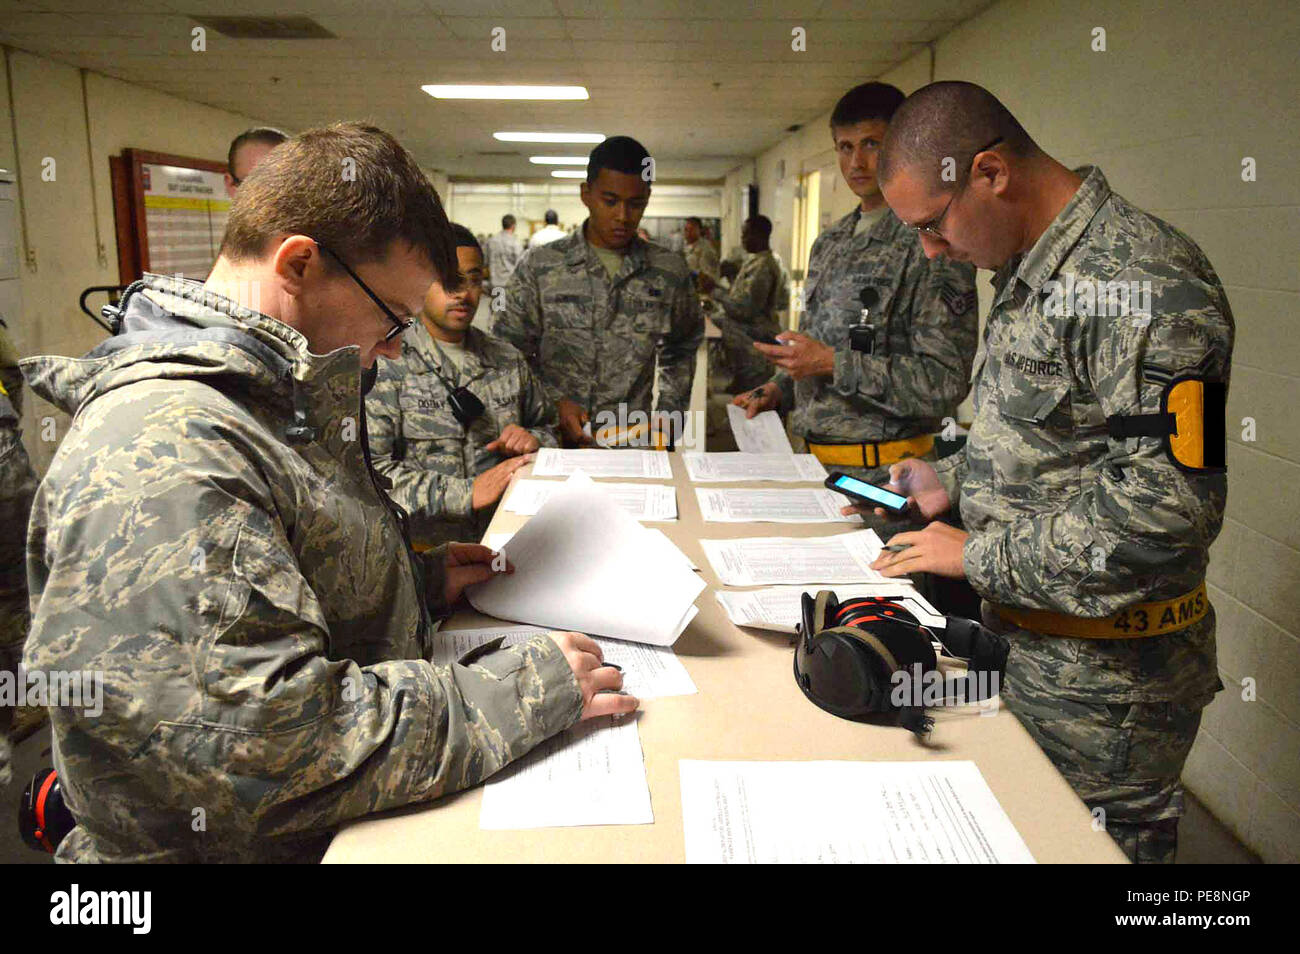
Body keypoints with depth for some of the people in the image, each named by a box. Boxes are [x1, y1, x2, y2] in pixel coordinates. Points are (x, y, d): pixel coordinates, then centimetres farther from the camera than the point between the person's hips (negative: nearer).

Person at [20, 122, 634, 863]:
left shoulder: (272, 397, 8)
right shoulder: (156, 451, -23)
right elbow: (267, 743, -27)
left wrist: (423, 581, 6)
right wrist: (531, 690, -22)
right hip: (285, 844, -8)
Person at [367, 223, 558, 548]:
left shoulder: (509, 360, 14)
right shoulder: (385, 365, -3)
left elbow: (549, 426, 28)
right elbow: (369, 468, -12)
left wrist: (534, 439, 4)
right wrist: (466, 492, -19)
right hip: (422, 547, -4)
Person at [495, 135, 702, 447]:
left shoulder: (669, 272, 8)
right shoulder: (539, 266, 2)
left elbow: (681, 351, 22)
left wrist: (671, 412, 9)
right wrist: (552, 404, -8)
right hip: (553, 443, -1)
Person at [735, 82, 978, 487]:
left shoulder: (932, 244, -10)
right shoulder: (828, 244, 14)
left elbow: (946, 382, -18)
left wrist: (832, 363, -20)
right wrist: (778, 389, 6)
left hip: (881, 470, -7)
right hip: (816, 458, 7)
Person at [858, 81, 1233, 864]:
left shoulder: (1141, 281, -21)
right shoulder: (1034, 272, 9)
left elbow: (1169, 501, -28)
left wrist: (978, 556, -21)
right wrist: (951, 481, 7)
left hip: (1101, 681, -8)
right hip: (1025, 639, 9)